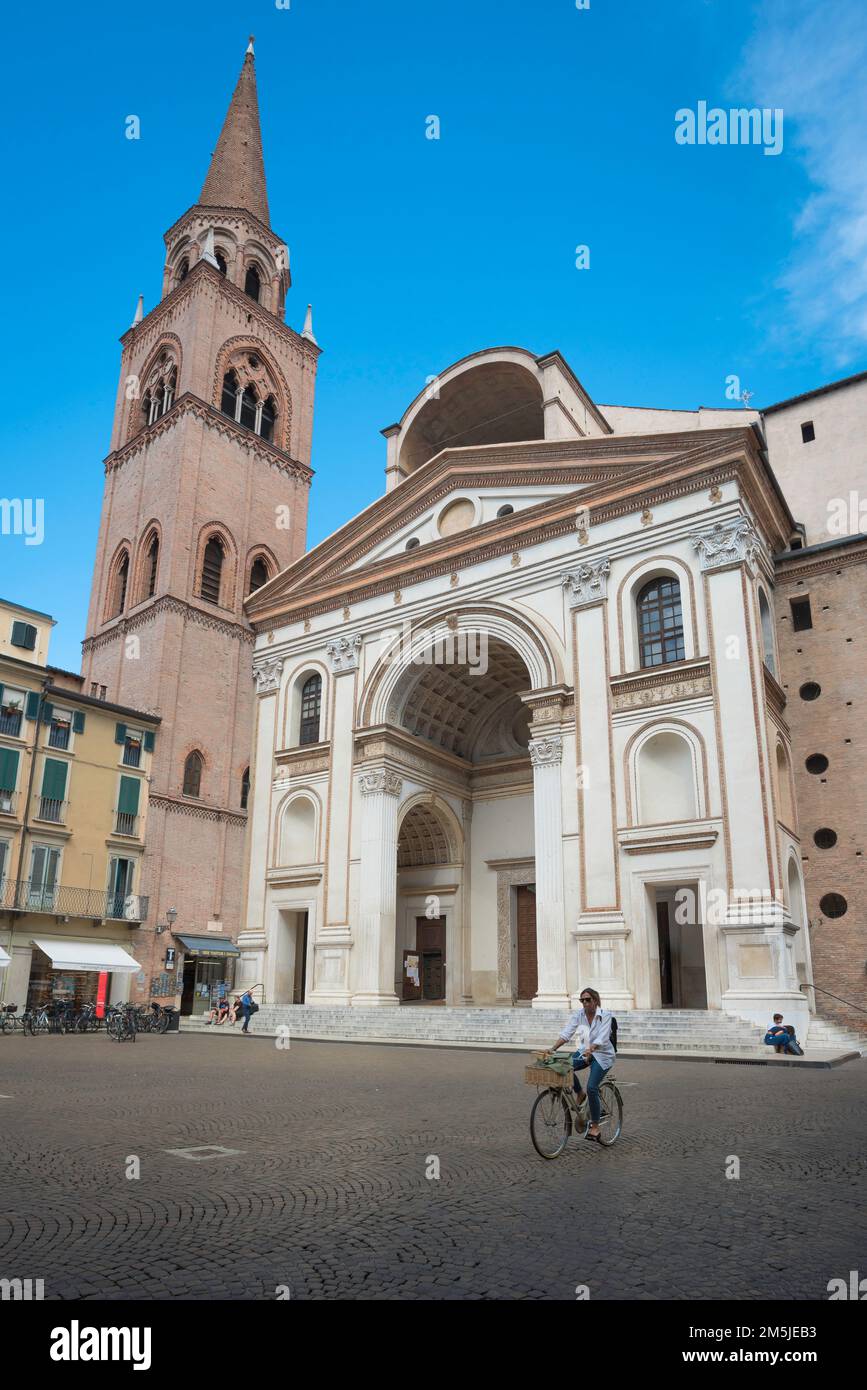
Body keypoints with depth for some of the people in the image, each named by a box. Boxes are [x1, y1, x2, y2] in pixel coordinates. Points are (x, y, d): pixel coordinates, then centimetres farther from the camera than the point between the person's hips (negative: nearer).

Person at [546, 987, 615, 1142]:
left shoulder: (605, 1015, -18)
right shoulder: (578, 1014, -7)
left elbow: (601, 1038, -29)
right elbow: (566, 1032, -17)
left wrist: (589, 1051, -46)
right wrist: (553, 1048, -31)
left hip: (602, 1054, -4)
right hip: (585, 1051, 4)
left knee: (591, 1087, -18)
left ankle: (595, 1126, -1)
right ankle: (579, 1094, 6)